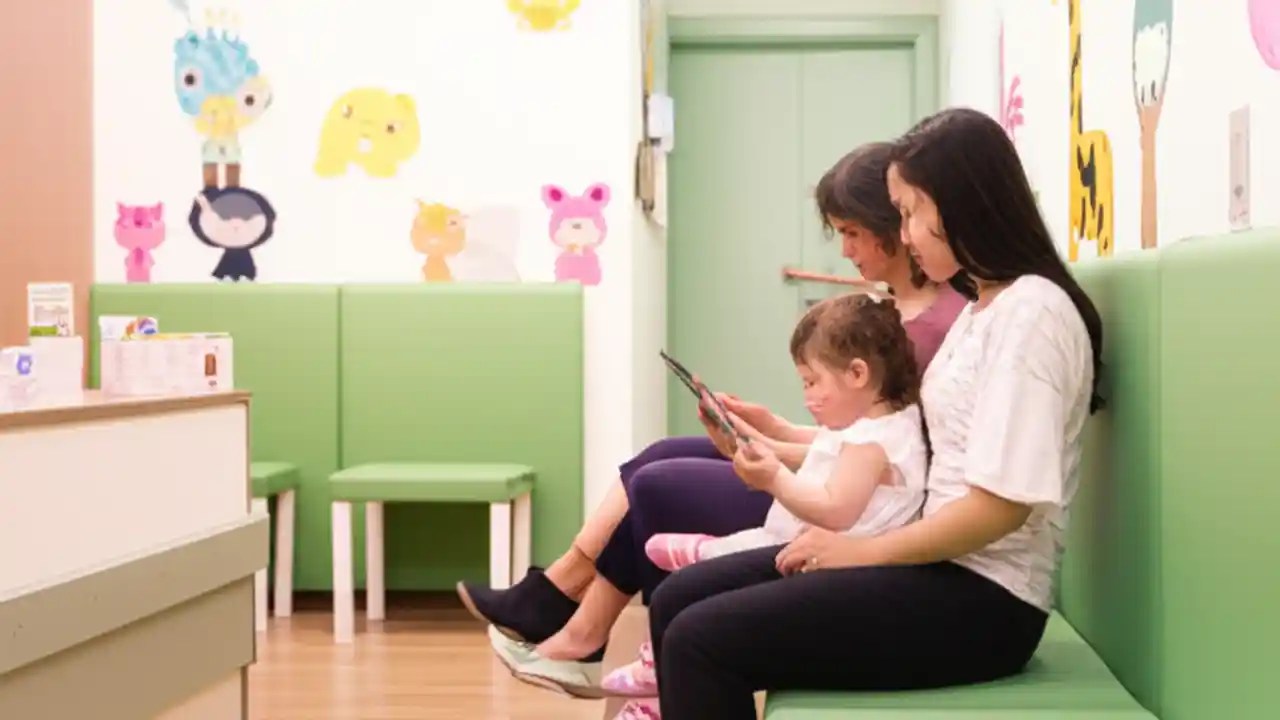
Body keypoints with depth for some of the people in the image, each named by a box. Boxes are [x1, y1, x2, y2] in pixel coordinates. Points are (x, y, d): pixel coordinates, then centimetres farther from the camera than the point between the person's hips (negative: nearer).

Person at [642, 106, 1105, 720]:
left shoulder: (1031, 312, -14)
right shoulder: (981, 309, 18)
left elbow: (1002, 504, -21)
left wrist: (862, 552, -12)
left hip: (981, 598, -9)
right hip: (939, 563, 10)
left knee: (701, 640, -18)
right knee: (677, 602, 1)